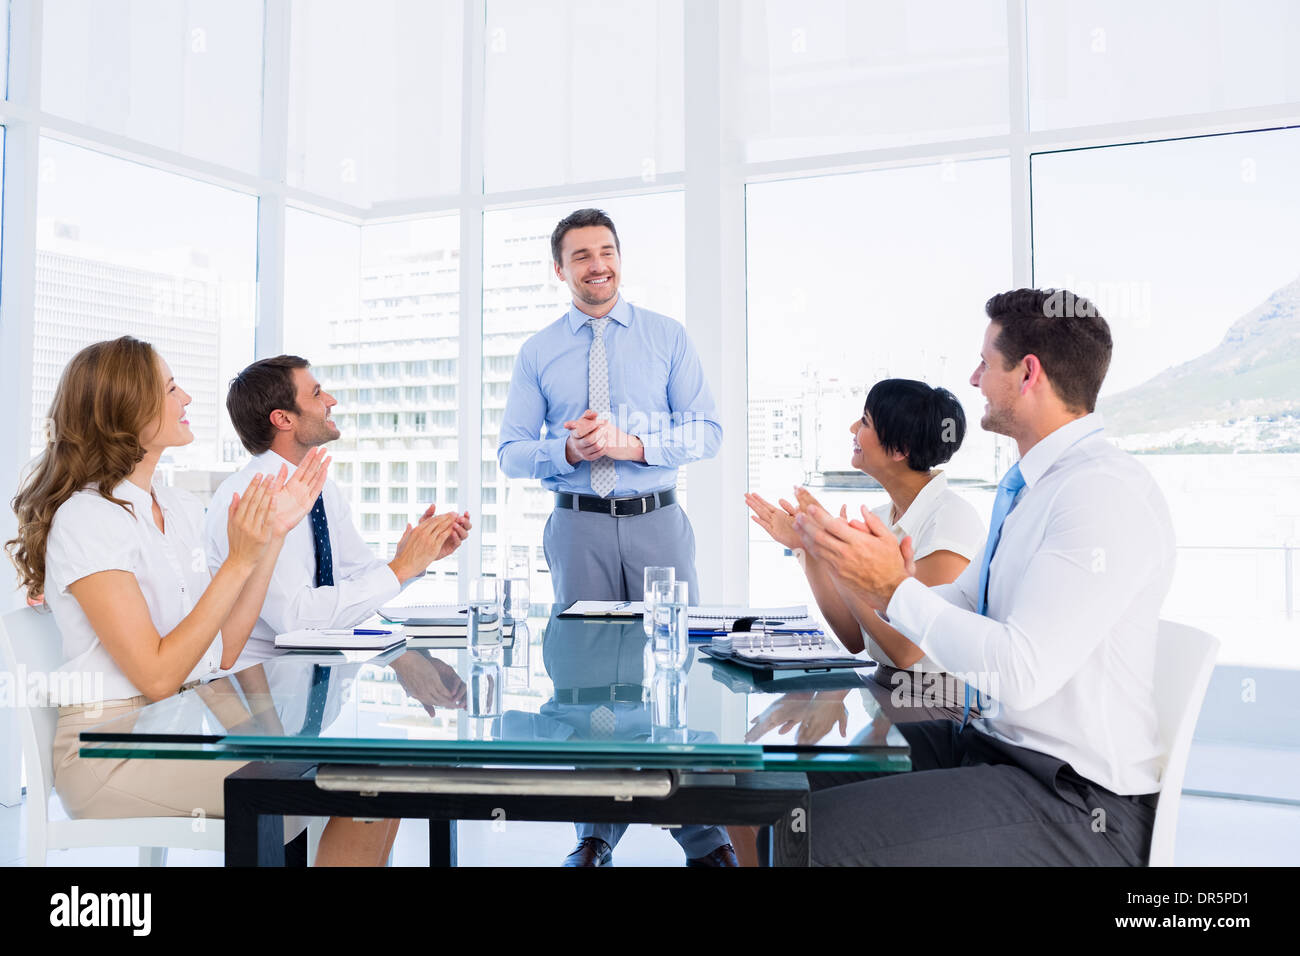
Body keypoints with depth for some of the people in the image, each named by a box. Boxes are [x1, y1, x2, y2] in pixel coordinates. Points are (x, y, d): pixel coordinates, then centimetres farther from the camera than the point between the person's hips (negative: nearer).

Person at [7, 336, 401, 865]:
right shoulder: (86, 519, -12)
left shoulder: (183, 508, 11)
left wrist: (272, 535, 3)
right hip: (114, 751, -7)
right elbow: (157, 675, -17)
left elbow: (223, 651, 7)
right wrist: (240, 560, -19)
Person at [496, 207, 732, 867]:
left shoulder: (668, 337, 6)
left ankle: (696, 826, 14)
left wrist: (631, 443, -16)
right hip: (579, 525, 1)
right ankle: (596, 831, 18)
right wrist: (569, 450, -14)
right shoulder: (538, 353, 9)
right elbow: (511, 452, 6)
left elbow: (707, 432, -1)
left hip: (658, 522, 0)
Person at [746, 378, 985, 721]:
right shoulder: (879, 517, 7)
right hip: (883, 691, 7)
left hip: (938, 707, -7)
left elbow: (906, 648, -22)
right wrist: (807, 548, -1)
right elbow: (855, 639, 4)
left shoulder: (951, 517, -17)